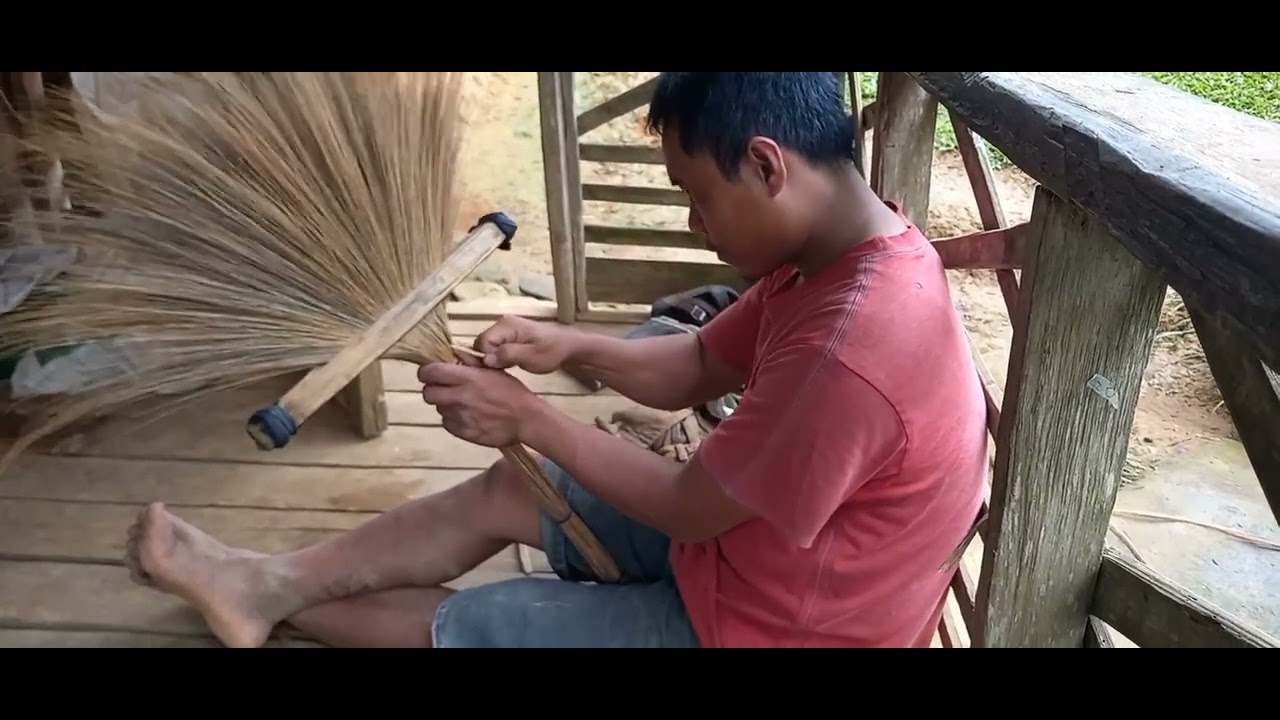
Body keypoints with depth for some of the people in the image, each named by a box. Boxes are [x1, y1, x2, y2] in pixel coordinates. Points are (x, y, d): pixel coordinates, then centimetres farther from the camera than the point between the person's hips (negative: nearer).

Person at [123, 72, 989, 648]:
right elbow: (695, 368, 5)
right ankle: (273, 580, 21)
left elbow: (688, 508, -24)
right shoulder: (840, 251, -5)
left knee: (462, 625, 0)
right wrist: (570, 347, -11)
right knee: (503, 492, 8)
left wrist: (530, 417, -16)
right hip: (747, 529, 8)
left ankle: (278, 608, 27)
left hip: (758, 619, -8)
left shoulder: (850, 352, -36)